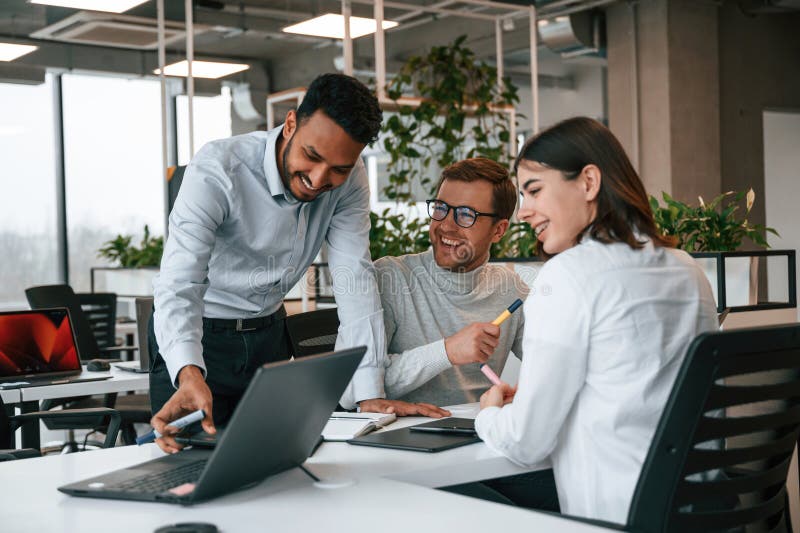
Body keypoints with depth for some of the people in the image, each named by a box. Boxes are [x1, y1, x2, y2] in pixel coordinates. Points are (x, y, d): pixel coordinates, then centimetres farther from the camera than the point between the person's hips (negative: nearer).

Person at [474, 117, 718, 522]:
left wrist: (490, 415, 12)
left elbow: (526, 442, -10)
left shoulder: (568, 274, -11)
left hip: (616, 513, -8)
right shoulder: (687, 270, 11)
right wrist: (524, 400, 24)